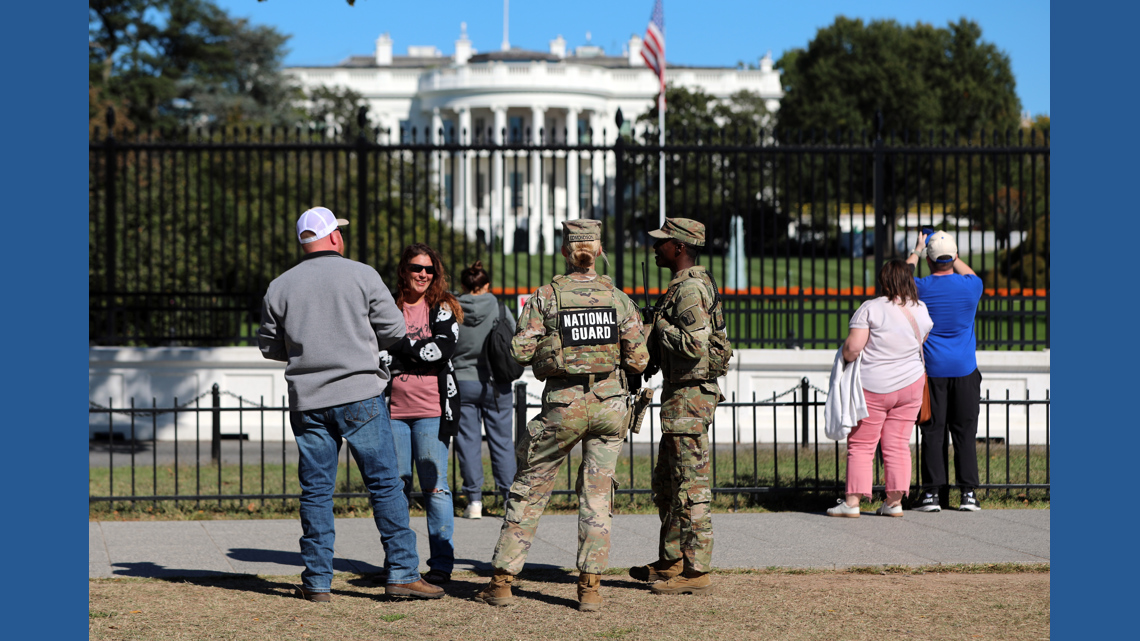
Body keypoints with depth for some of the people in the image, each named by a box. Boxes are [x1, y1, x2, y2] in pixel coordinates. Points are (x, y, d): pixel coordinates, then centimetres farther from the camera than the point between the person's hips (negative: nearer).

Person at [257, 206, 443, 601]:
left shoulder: (280, 287, 5)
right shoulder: (362, 275, -3)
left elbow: (270, 347, 11)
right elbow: (394, 329, -1)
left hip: (307, 401, 3)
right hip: (360, 394, -3)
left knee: (315, 490, 8)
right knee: (385, 483, 2)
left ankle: (318, 581, 8)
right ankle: (402, 573, 0)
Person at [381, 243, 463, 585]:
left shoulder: (442, 308, 5)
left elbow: (442, 349, -10)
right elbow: (376, 354, 6)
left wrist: (399, 346, -8)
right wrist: (417, 353, -8)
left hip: (432, 409, -3)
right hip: (394, 409, 3)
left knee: (435, 486, -5)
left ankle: (441, 564, -2)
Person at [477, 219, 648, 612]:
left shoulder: (547, 295, -5)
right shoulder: (618, 298, 1)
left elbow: (520, 350, -10)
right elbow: (638, 360, 0)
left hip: (564, 404, -1)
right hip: (610, 403, 1)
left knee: (530, 488, 10)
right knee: (597, 493, 7)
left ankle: (502, 580, 12)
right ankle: (590, 586, 1)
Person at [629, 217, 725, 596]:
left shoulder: (690, 289, -17)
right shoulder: (683, 286, 16)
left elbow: (694, 344, -28)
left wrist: (659, 324, -16)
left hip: (689, 397, -11)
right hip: (679, 396, 11)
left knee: (691, 487, -7)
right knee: (666, 484, 19)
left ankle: (696, 572, -4)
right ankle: (671, 562, 28)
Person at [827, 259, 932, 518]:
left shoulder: (871, 308, -14)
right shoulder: (921, 311, 3)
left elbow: (852, 347, -19)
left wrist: (845, 355, 1)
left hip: (873, 387, -4)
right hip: (911, 384, 5)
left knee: (861, 445, 2)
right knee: (898, 444, 8)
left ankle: (852, 501, -1)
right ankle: (894, 501, 6)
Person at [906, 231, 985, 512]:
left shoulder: (920, 288, -7)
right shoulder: (971, 286, -3)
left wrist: (916, 251, 31)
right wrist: (952, 256, 32)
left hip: (932, 370, -1)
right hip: (965, 369, 1)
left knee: (933, 432, 2)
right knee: (965, 432, 4)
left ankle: (931, 493, -1)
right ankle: (968, 493, 2)